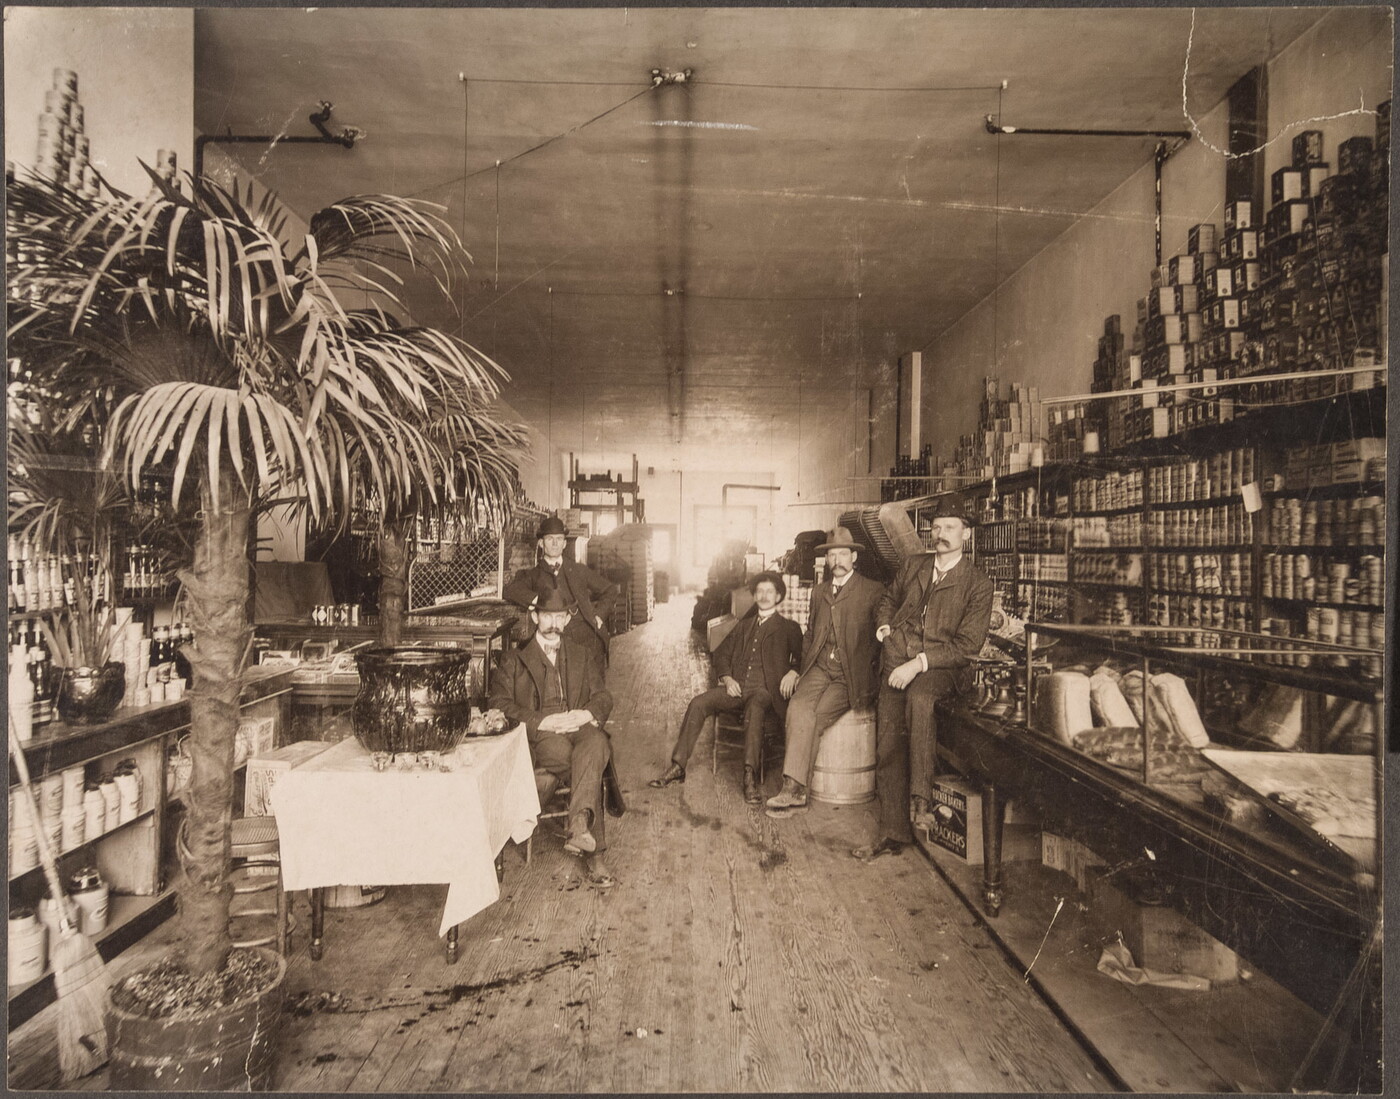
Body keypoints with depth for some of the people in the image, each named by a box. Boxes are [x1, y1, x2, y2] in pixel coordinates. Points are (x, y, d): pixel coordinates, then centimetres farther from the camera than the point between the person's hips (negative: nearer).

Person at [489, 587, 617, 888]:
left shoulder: (582, 656, 24)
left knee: (597, 744, -36)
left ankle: (579, 825, -49)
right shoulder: (515, 659, 14)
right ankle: (594, 854, -29)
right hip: (540, 736, -2)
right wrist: (543, 721, -14)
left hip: (580, 727, 2)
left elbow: (603, 697, 15)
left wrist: (587, 714, -10)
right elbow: (500, 705, 1)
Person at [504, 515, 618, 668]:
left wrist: (599, 614, 12)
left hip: (588, 640, 2)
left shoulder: (579, 571, 19)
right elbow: (510, 591, -7)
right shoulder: (532, 575, 13)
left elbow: (610, 590, 28)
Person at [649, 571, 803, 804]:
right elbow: (721, 654, 23)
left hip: (764, 691, -4)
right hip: (736, 687, 4)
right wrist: (727, 678, 5)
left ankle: (750, 776, -41)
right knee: (698, 703, -21)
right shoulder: (744, 625, 25)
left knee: (754, 709, -39)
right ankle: (678, 766, -19)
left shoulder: (788, 628, 13)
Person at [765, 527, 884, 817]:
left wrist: (864, 668, -7)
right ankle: (795, 789, -25)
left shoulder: (874, 591, 3)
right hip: (819, 669, 4)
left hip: (852, 676, -4)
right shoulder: (819, 592, 20)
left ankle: (794, 789, -17)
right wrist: (798, 669, 13)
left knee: (817, 715, -25)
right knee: (798, 707, -24)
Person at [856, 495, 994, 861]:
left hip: (941, 667, -5)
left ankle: (923, 795, -30)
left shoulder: (977, 584, -3)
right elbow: (889, 599, 32)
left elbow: (968, 644, -9)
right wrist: (884, 626, 9)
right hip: (895, 663, 5)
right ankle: (892, 835, 8)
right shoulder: (911, 566, 13)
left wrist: (918, 663, -19)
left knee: (919, 695, -40)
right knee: (887, 749, -3)